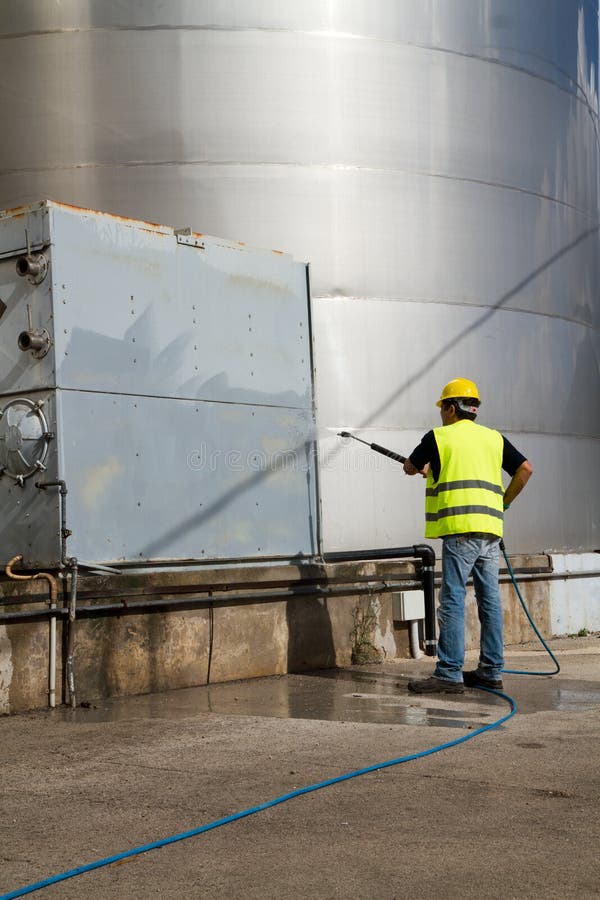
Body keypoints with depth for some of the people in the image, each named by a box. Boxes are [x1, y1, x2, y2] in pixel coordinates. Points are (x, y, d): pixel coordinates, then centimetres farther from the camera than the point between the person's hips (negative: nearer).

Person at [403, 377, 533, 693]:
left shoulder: (438, 437, 2)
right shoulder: (494, 438, 15)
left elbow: (409, 468, 15)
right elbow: (525, 469, 12)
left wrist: (423, 468, 37)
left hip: (460, 529, -6)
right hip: (490, 528, 6)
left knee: (453, 600, -6)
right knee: (490, 599, 8)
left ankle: (449, 674, -8)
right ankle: (491, 671, 13)